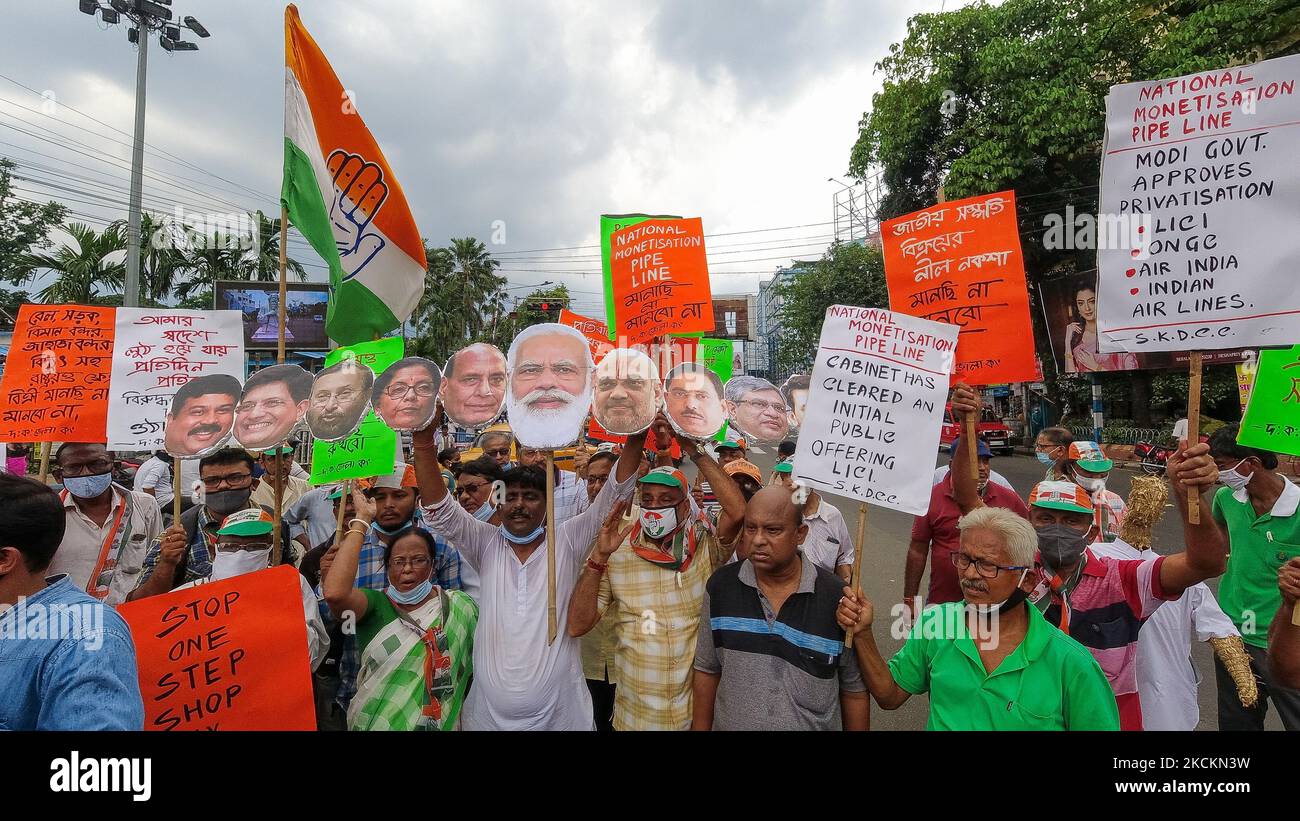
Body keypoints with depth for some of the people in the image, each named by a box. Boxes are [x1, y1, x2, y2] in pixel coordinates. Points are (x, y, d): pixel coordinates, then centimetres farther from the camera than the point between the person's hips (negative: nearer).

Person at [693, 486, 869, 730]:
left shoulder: (836, 597, -17)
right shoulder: (720, 586, -11)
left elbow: (854, 689, -7)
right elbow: (707, 671, -1)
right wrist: (700, 727, 0)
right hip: (730, 723, 2)